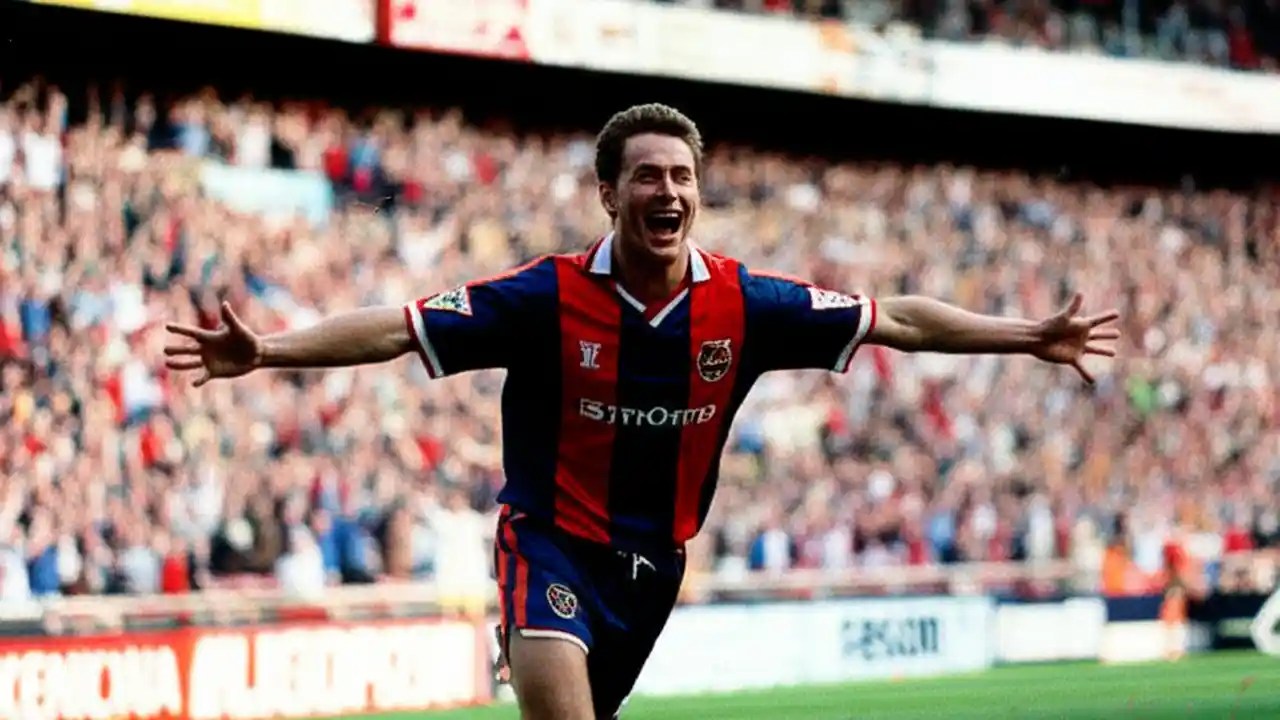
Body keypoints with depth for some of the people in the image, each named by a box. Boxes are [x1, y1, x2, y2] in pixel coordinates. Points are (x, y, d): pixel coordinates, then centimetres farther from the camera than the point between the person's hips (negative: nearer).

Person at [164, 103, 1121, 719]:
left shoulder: (741, 304, -8)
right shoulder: (550, 298, -16)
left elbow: (892, 320, 1)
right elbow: (396, 328, -18)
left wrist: (1032, 336, 0)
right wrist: (265, 352, -30)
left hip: (655, 557, 4)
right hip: (554, 541, -4)